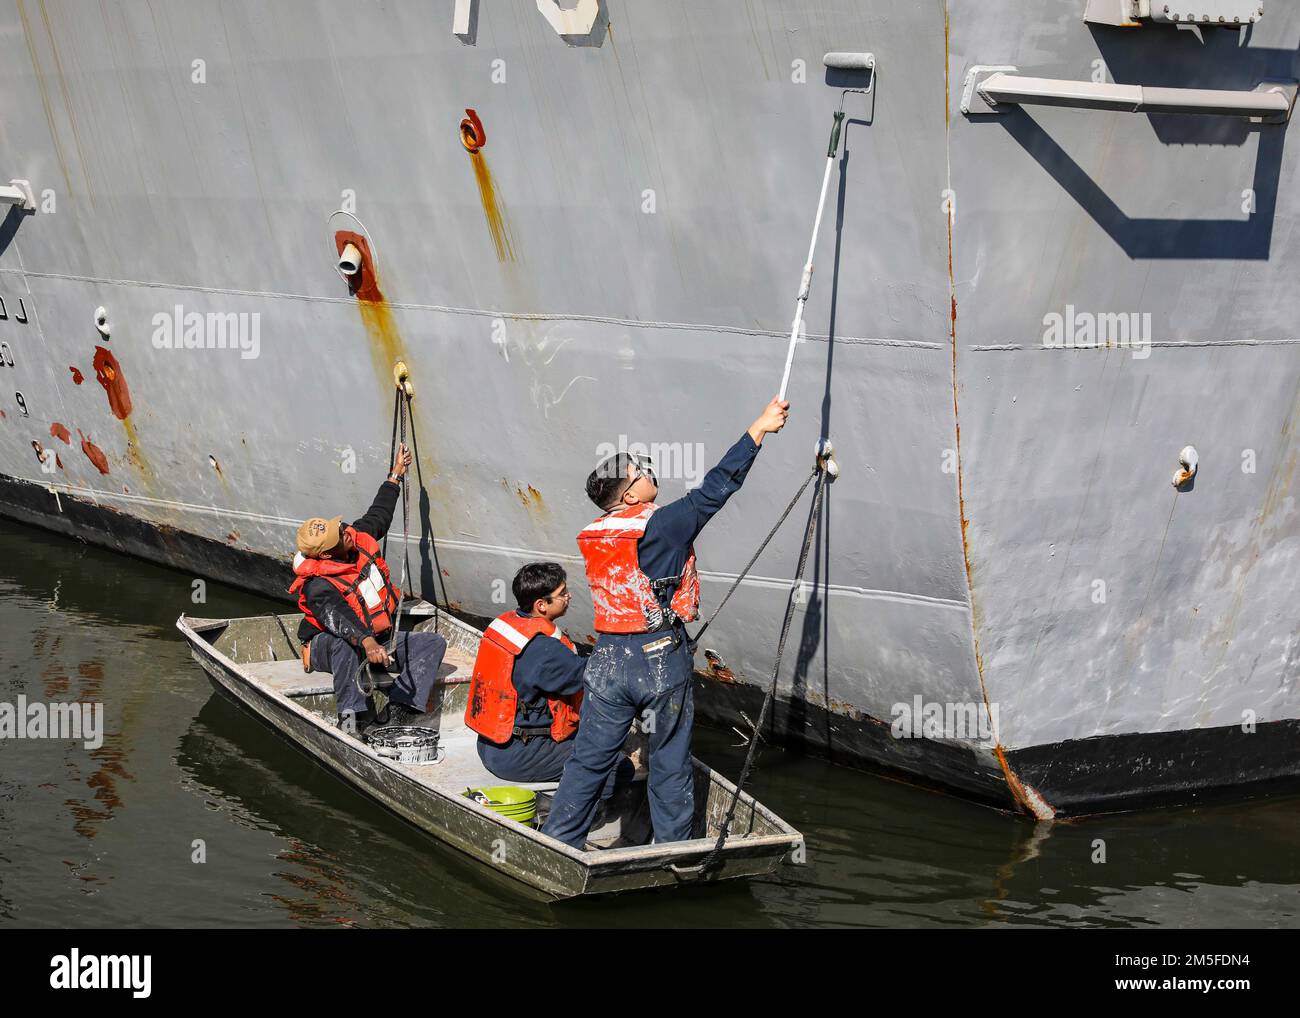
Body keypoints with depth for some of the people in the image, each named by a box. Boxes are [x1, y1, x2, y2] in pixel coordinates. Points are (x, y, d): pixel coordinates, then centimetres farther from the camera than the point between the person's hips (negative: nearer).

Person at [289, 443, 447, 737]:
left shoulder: (358, 538, -3)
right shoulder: (317, 587, -26)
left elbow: (379, 515, 18)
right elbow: (338, 618, -45)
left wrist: (396, 475, 26)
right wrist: (367, 642, -62)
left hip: (379, 640, 7)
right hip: (327, 646, -7)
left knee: (433, 643, -12)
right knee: (345, 645, -43)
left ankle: (395, 712, -28)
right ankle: (353, 717, -40)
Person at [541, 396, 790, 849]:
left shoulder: (591, 537, 6)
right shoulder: (661, 525, -12)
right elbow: (715, 488, -11)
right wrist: (759, 429, -6)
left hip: (607, 659, 5)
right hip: (661, 659, -5)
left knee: (589, 759, 11)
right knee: (670, 762, 9)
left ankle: (556, 843, 13)